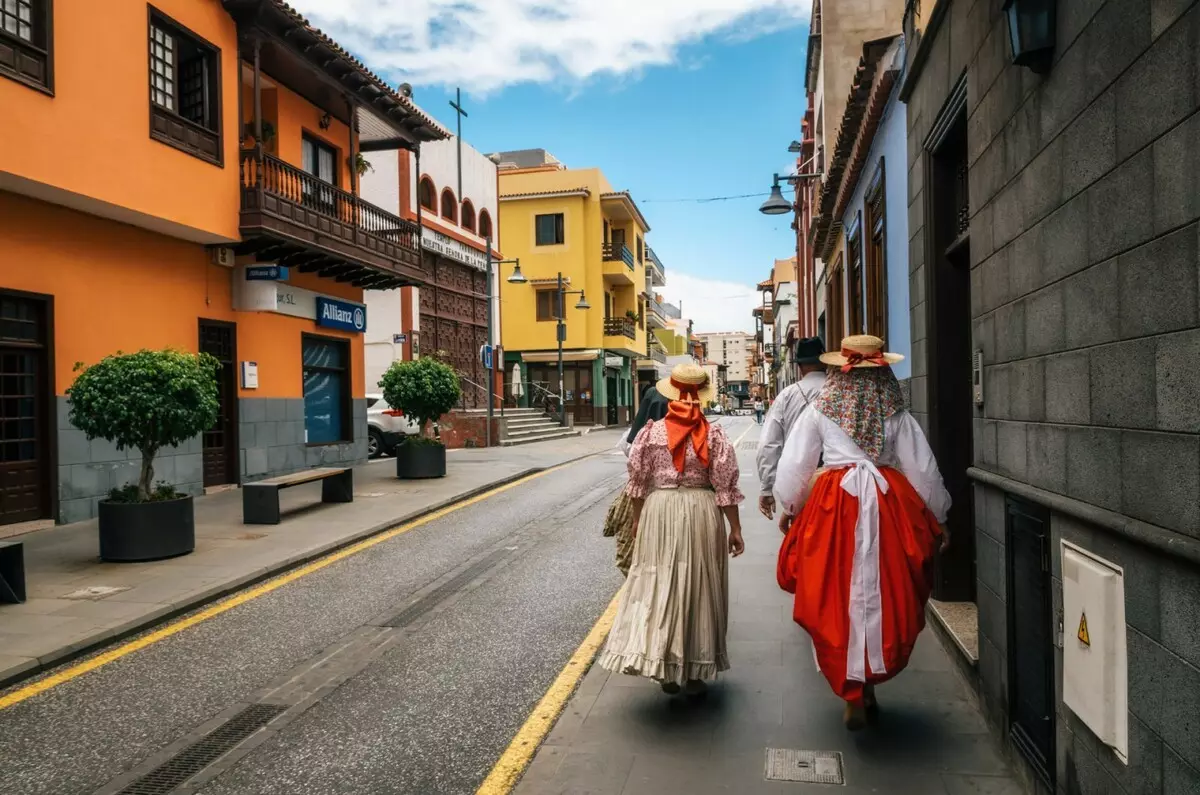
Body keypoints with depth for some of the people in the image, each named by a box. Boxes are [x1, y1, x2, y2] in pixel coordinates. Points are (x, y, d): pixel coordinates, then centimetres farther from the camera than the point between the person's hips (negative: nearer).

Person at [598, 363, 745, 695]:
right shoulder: (714, 434, -5)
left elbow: (638, 481, 2)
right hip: (702, 512, 0)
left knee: (660, 584, 8)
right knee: (699, 587, 11)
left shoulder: (651, 432, -3)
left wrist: (637, 518, 15)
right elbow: (725, 485, -6)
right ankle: (695, 670, 20)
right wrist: (735, 528, 2)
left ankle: (666, 669, 5)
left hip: (659, 510, 0)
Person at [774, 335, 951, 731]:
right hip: (889, 503, 2)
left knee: (838, 598, 6)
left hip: (834, 504, -1)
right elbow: (922, 469, 7)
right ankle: (868, 686, 23)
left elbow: (793, 466, 4)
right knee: (885, 594, 14)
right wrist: (938, 520, 18)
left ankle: (854, 696, 6)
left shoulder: (820, 410, 2)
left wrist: (789, 507, 19)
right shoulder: (895, 412, 4)